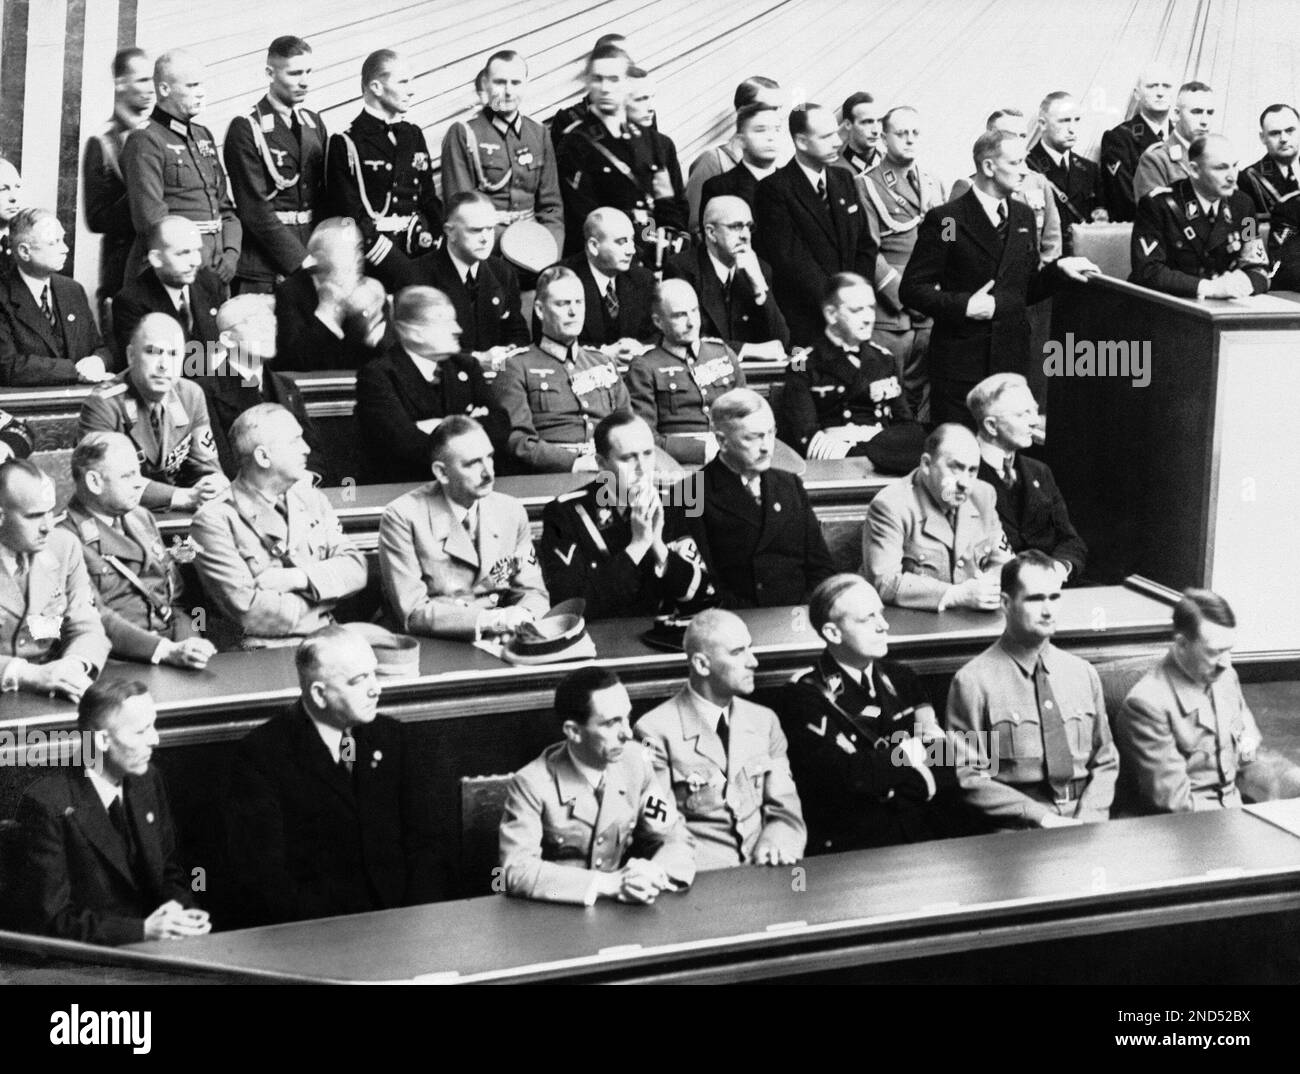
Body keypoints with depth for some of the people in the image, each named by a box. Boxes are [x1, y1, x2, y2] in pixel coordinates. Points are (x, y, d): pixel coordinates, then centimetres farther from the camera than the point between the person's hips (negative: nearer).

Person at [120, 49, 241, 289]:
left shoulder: (204, 136, 18)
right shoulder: (145, 141, -8)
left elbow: (224, 204, 19)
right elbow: (150, 218, -16)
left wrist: (231, 251, 1)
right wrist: (196, 264, -14)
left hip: (216, 272, 7)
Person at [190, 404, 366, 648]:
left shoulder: (312, 500, 15)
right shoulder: (214, 520, -5)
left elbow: (355, 569, 7)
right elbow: (247, 612, -12)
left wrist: (297, 578, -11)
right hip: (264, 652, -6)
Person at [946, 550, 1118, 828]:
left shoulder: (1082, 673, 14)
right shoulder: (974, 681, -2)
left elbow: (1105, 762, 16)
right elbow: (970, 778, -5)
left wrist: (1087, 818, -3)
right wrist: (1041, 817, -13)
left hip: (1084, 825, 4)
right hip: (1016, 831, -4)